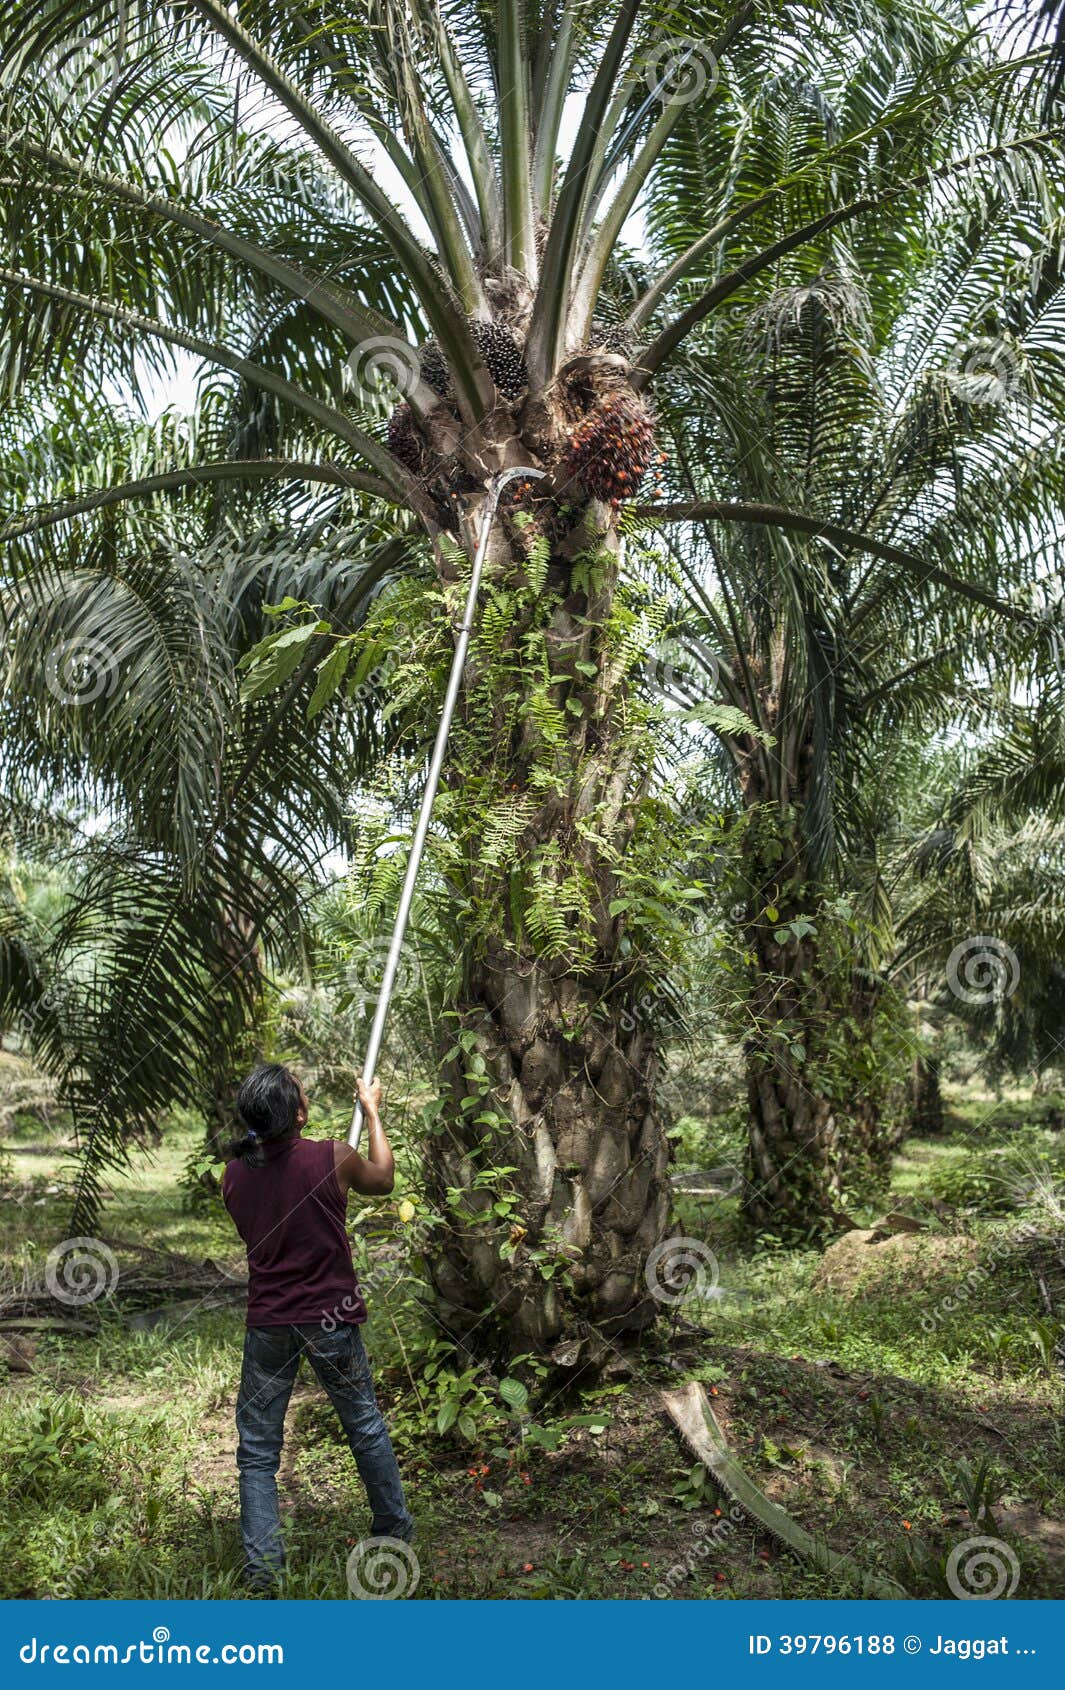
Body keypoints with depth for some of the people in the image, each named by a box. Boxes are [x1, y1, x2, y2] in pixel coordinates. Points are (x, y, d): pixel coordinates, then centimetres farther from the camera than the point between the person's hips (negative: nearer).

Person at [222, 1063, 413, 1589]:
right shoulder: (332, 1158, -16)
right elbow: (383, 1179, 6)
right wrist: (371, 1111, 17)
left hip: (268, 1324, 1)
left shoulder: (233, 1173, -6)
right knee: (365, 1426, 20)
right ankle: (395, 1528, 36)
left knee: (257, 1449, 14)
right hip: (332, 1319, -1)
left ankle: (261, 1564, 13)